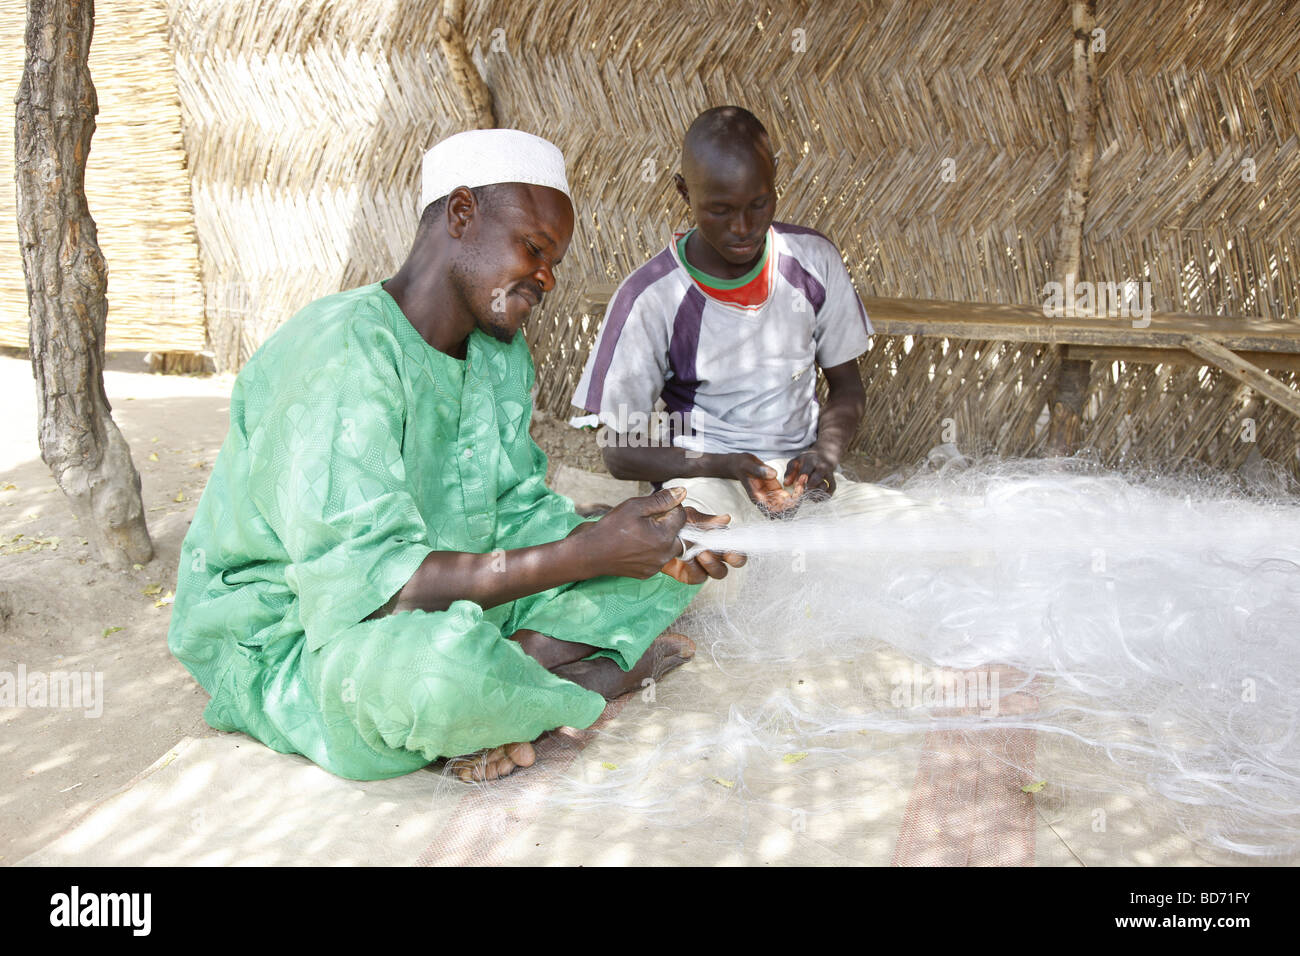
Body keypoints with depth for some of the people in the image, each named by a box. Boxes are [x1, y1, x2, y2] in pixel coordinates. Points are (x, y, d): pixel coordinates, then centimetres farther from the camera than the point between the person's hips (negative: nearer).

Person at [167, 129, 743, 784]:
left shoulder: (500, 355, 4)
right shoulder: (342, 354, -24)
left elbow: (517, 511, 4)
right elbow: (365, 583, -31)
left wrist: (651, 550, -14)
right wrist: (587, 553, -33)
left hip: (453, 601, 8)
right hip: (294, 647, -8)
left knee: (662, 567, 1)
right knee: (438, 667, -42)